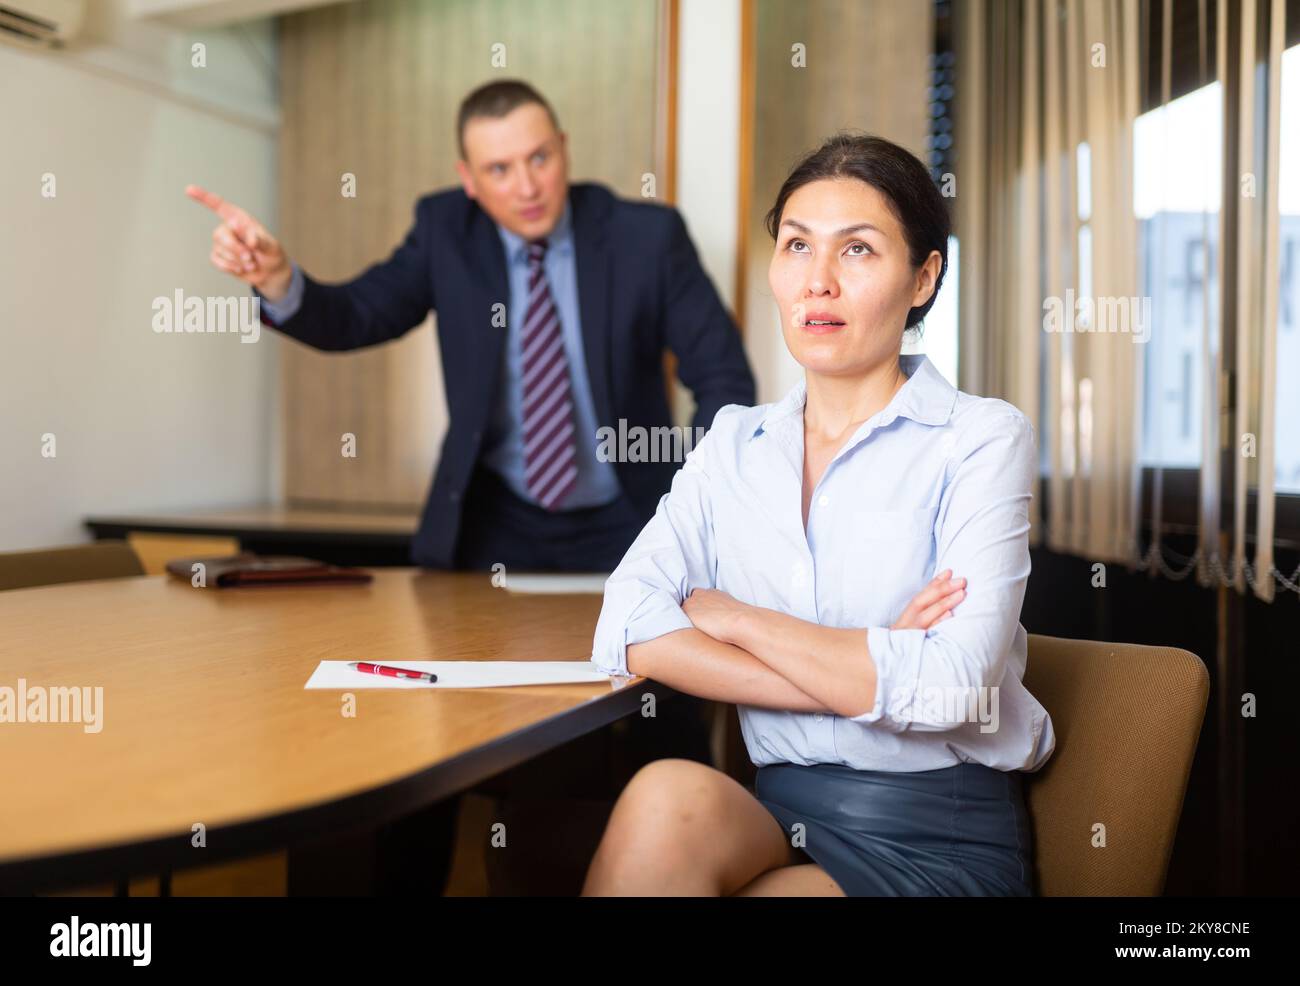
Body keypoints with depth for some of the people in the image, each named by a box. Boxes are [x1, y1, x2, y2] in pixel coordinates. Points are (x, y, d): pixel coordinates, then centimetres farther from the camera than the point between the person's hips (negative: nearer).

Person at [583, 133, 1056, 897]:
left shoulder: (982, 438, -5)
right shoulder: (735, 442, 7)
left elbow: (951, 685, -19)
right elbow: (628, 630, -9)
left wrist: (728, 614, -10)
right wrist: (861, 675, -17)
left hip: (938, 839, -3)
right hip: (780, 814, 3)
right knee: (668, 798, -29)